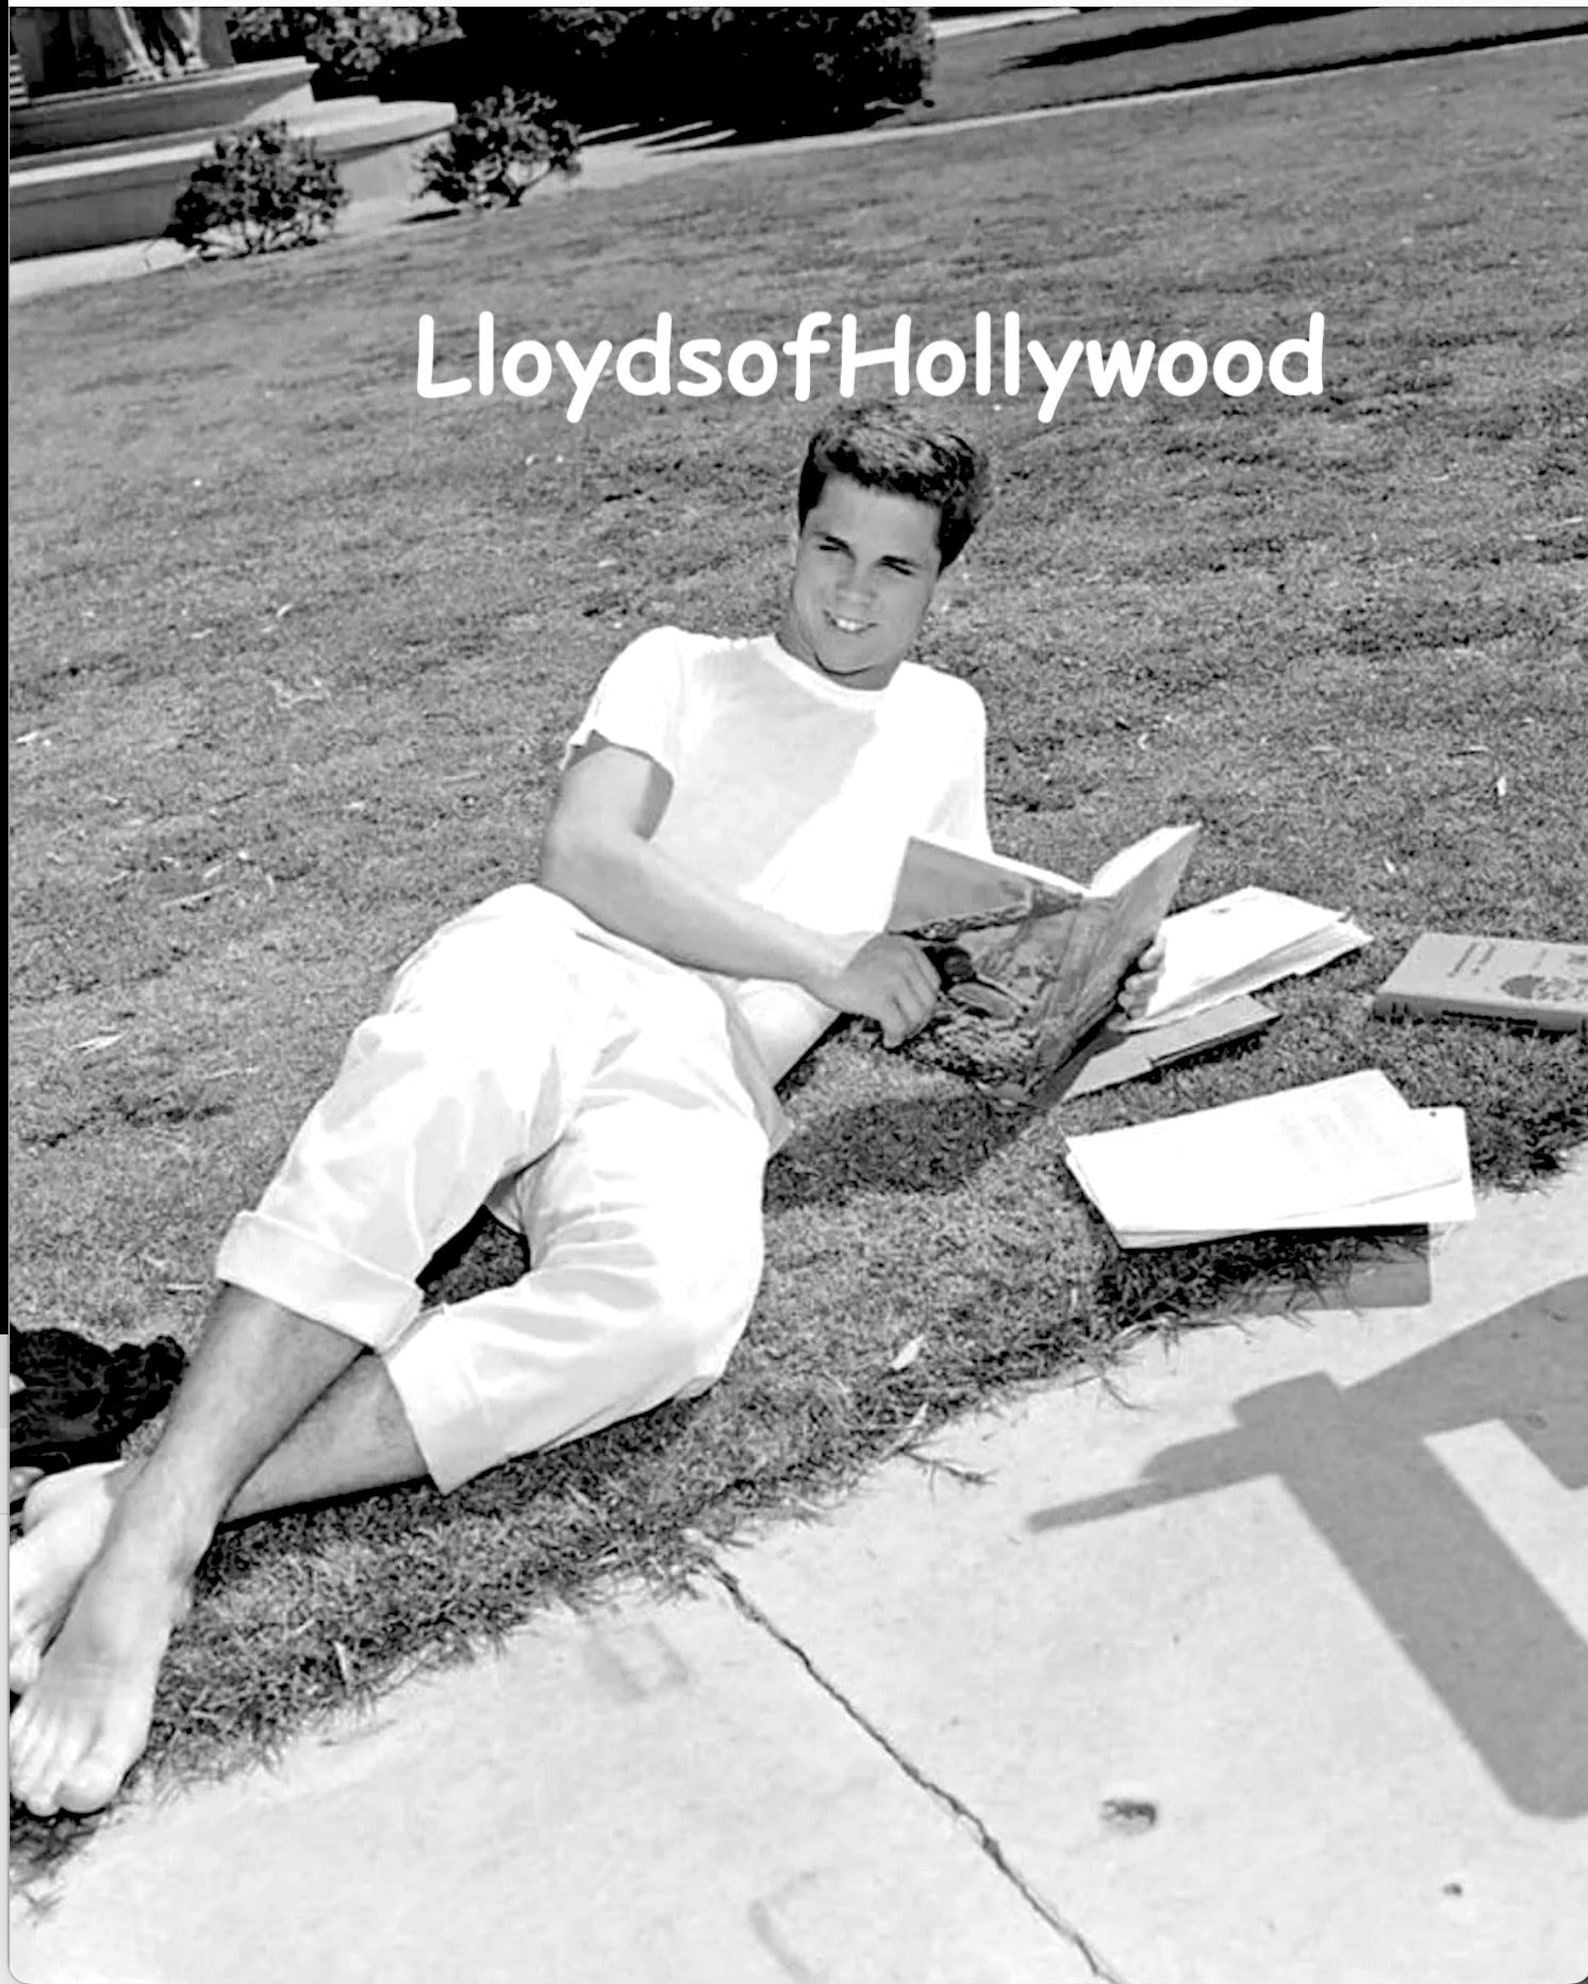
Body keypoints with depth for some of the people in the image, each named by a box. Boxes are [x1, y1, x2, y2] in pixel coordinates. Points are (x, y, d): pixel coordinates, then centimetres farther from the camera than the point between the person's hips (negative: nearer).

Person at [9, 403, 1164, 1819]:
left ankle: (141, 1505, -37)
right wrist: (820, 959, -3)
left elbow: (955, 947, 36)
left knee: (675, 1300, -37)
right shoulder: (681, 667, 22)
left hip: (701, 1080, 1)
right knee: (397, 1140, -40)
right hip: (548, 965, 0)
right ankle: (146, 1543, -42)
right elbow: (584, 858, 4)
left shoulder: (942, 721, 32)